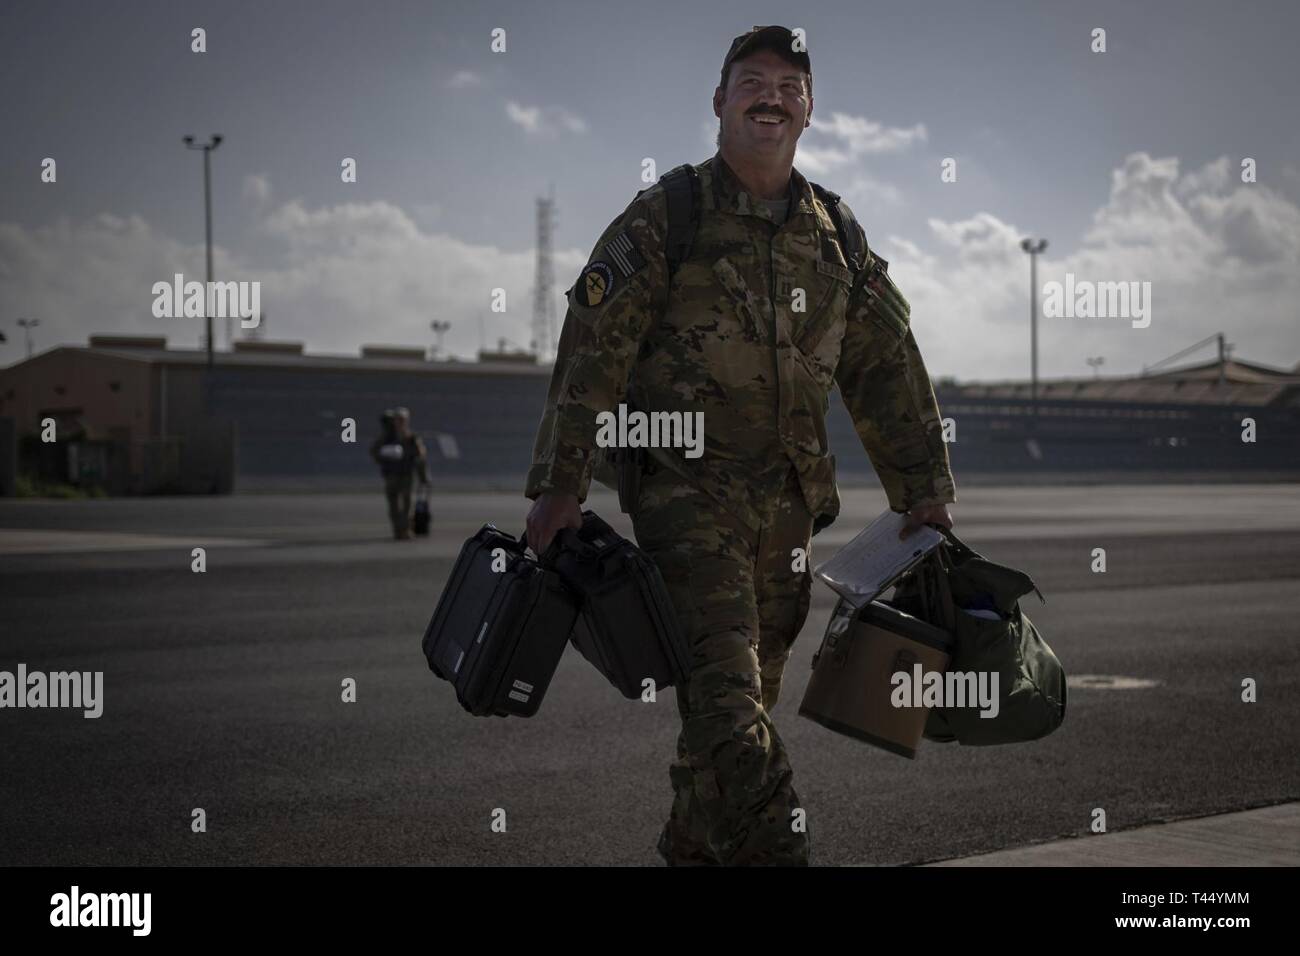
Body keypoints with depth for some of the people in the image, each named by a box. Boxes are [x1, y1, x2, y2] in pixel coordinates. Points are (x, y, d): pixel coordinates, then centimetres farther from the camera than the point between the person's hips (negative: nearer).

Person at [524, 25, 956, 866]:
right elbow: (590, 355, -5)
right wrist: (559, 486, -11)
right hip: (686, 490, -5)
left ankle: (693, 850, 24)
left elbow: (888, 374, 15)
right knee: (726, 692, -16)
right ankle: (775, 854, -21)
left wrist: (926, 497, 11)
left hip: (789, 504, 5)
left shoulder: (838, 236, 13)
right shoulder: (664, 218, -1)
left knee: (749, 695, 10)